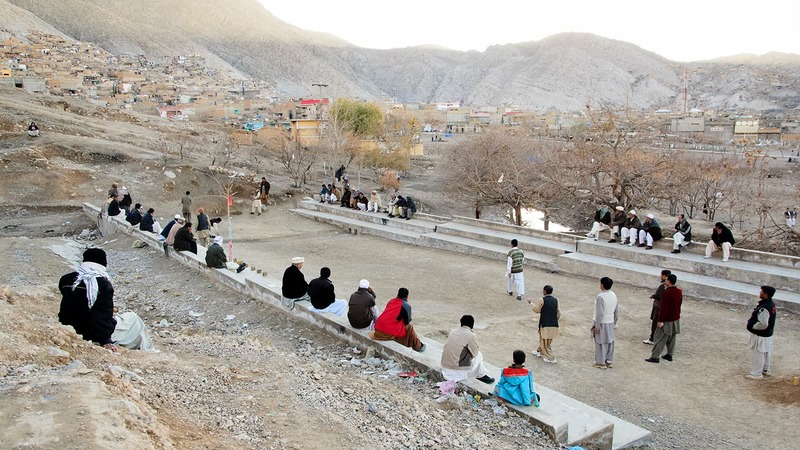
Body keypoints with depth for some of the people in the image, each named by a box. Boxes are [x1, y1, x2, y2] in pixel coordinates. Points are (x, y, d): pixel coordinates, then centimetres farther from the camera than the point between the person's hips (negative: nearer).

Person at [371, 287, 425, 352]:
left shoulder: (391, 301, 14)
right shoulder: (406, 305, -3)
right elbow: (407, 321, 3)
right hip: (389, 333, -6)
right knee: (409, 327, 15)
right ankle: (418, 346, 28)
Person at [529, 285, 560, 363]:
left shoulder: (542, 300, -14)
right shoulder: (555, 300, 4)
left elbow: (536, 310, -4)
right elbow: (558, 313, 8)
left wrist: (531, 303, 10)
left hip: (545, 325, -6)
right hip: (554, 325, 6)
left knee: (545, 342, 5)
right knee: (543, 339, 23)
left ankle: (551, 358, 6)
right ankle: (539, 351, 38)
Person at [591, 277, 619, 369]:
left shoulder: (600, 297, -22)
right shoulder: (614, 295, 1)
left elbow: (600, 313, -22)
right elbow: (617, 311, 10)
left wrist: (596, 326, -15)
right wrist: (614, 321, 21)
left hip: (602, 323, -7)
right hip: (610, 323, 7)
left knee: (600, 343, 5)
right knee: (609, 342, 16)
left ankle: (601, 362, 13)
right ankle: (609, 361, 25)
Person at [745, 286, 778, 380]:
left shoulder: (764, 308, -30)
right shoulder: (772, 304, 2)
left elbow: (763, 324, -33)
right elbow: (775, 316, 17)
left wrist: (752, 326, -15)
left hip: (760, 335, -10)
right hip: (768, 333, 10)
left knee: (758, 354, 3)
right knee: (766, 353, 23)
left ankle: (756, 374, 13)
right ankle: (766, 370, 38)